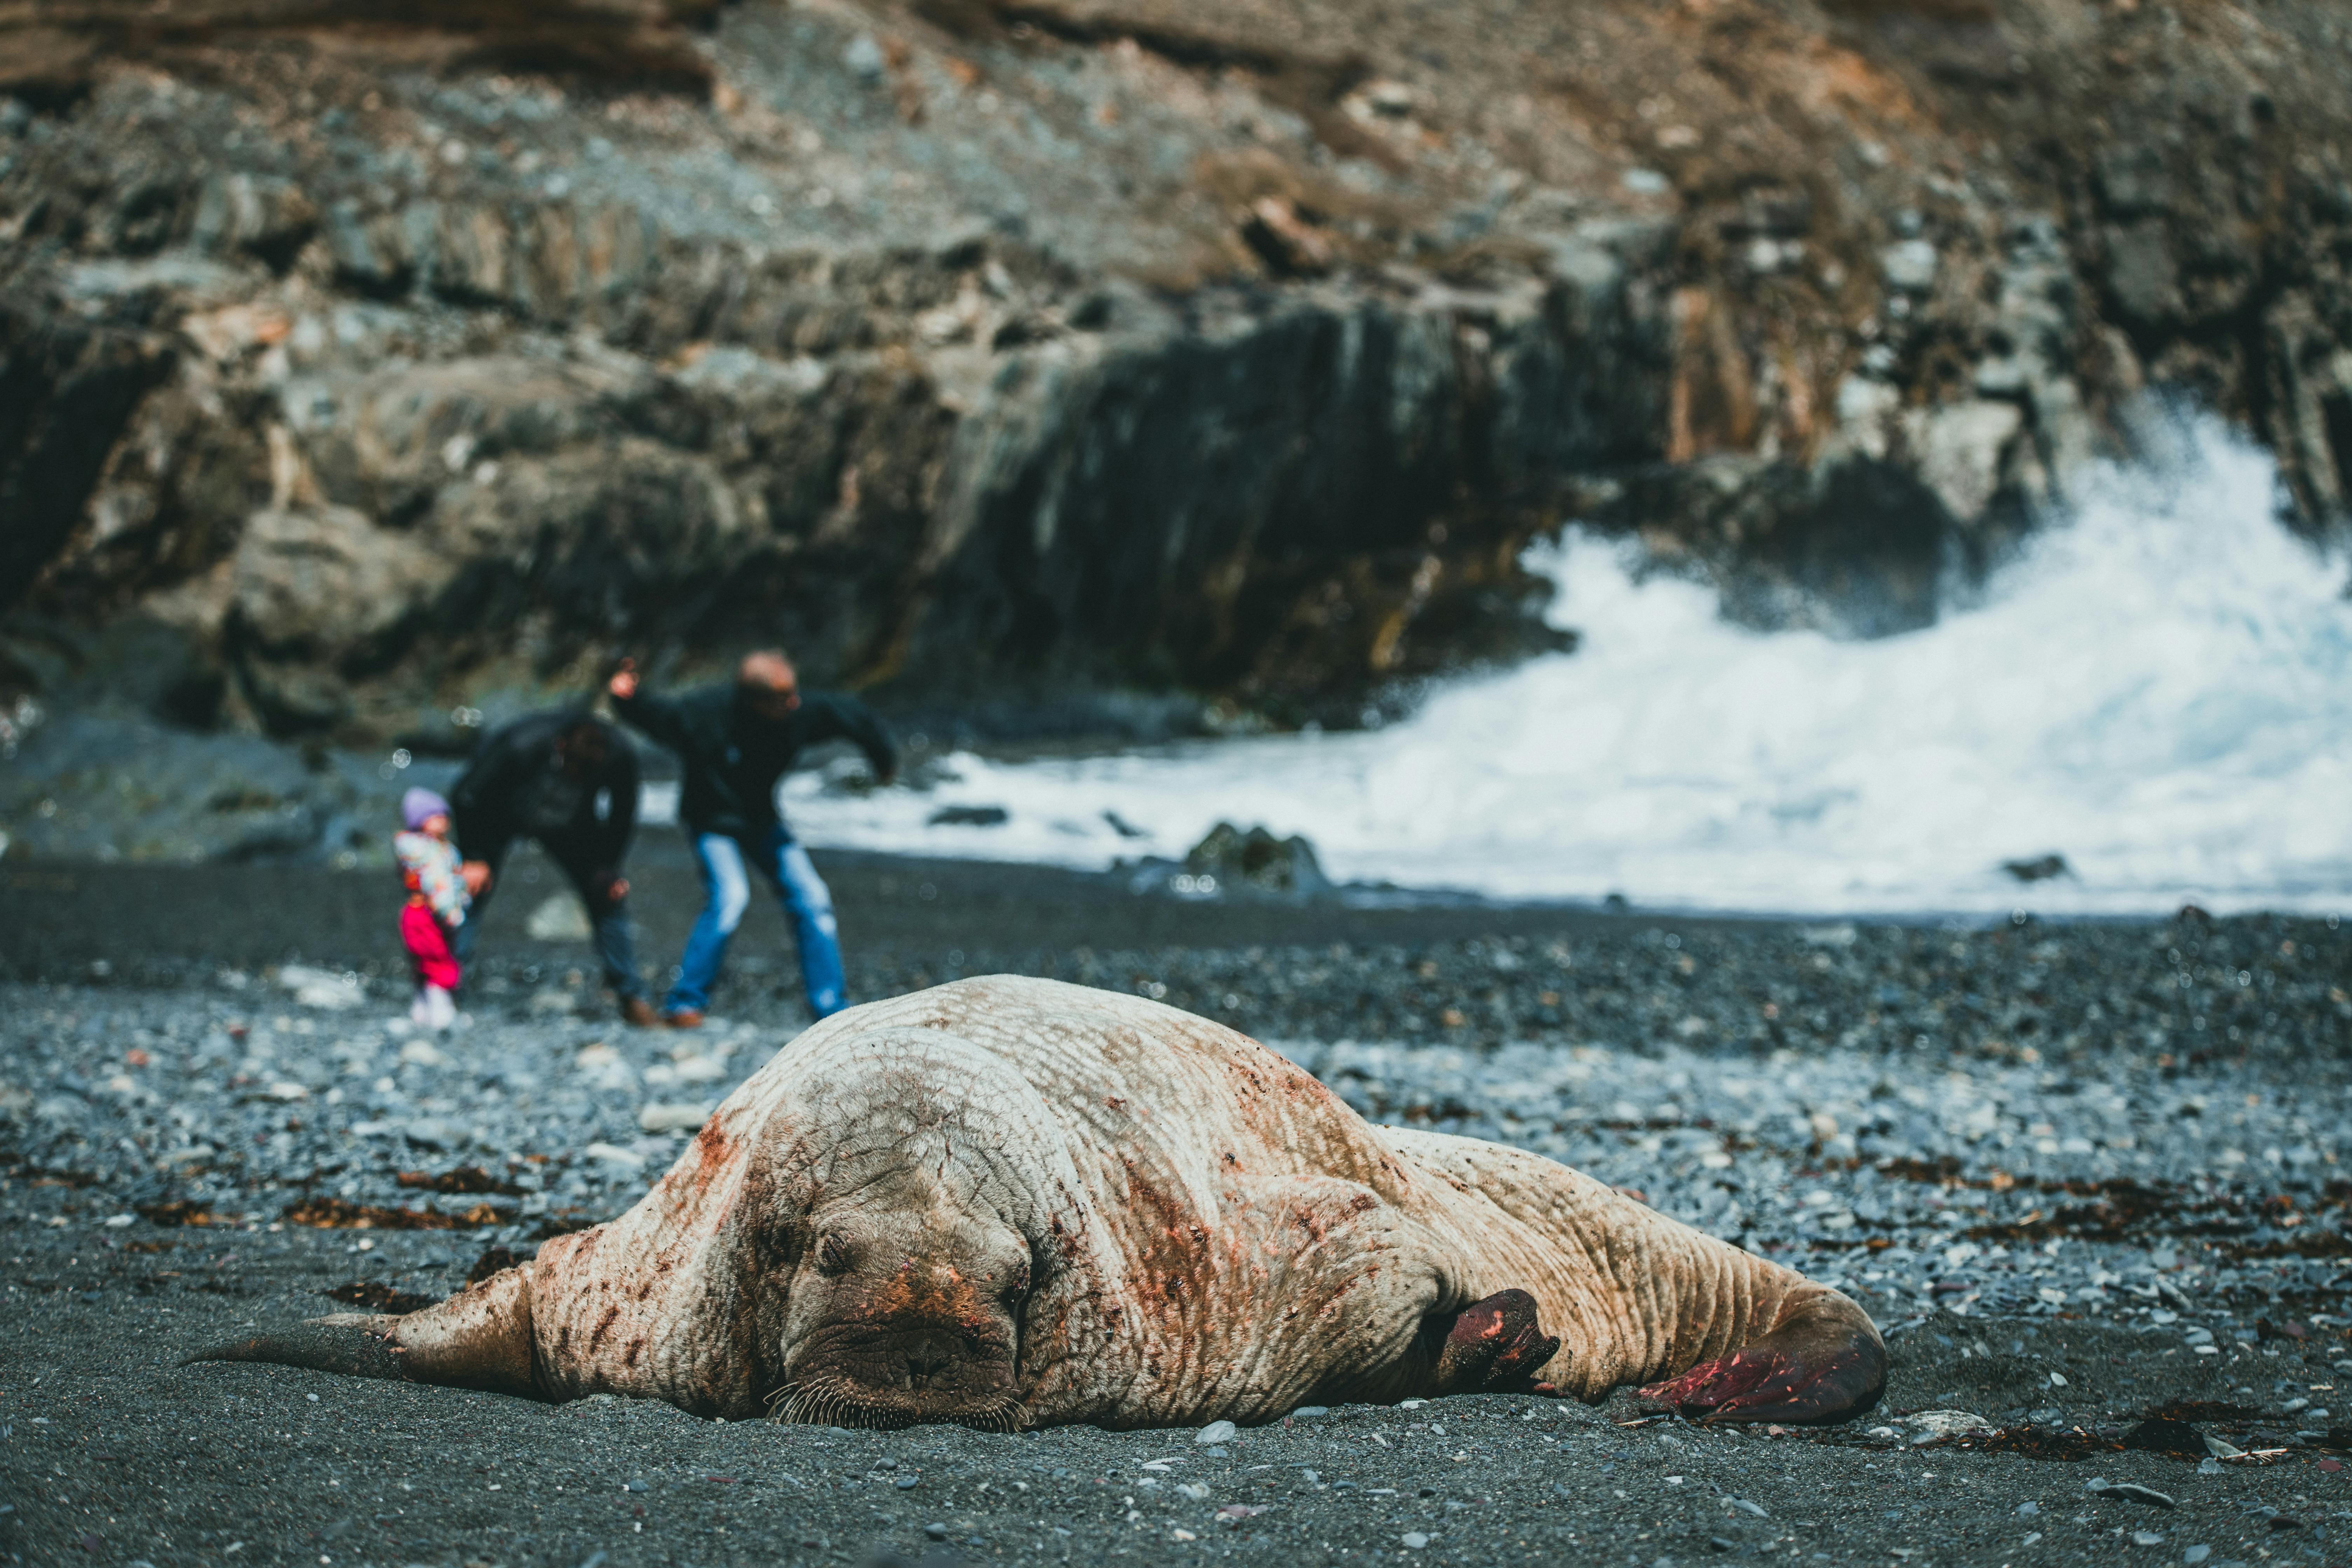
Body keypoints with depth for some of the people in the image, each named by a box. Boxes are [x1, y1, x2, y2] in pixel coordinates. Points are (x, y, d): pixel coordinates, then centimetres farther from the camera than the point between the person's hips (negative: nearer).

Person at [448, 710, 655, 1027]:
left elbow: (623, 814, -8)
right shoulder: (520, 746, -41)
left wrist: (608, 867, -12)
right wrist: (474, 859, -21)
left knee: (608, 896, -8)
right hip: (501, 819, -2)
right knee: (472, 891, -16)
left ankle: (631, 996, 1)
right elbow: (466, 798, -25)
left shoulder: (620, 755, -31)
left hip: (569, 827, 2)